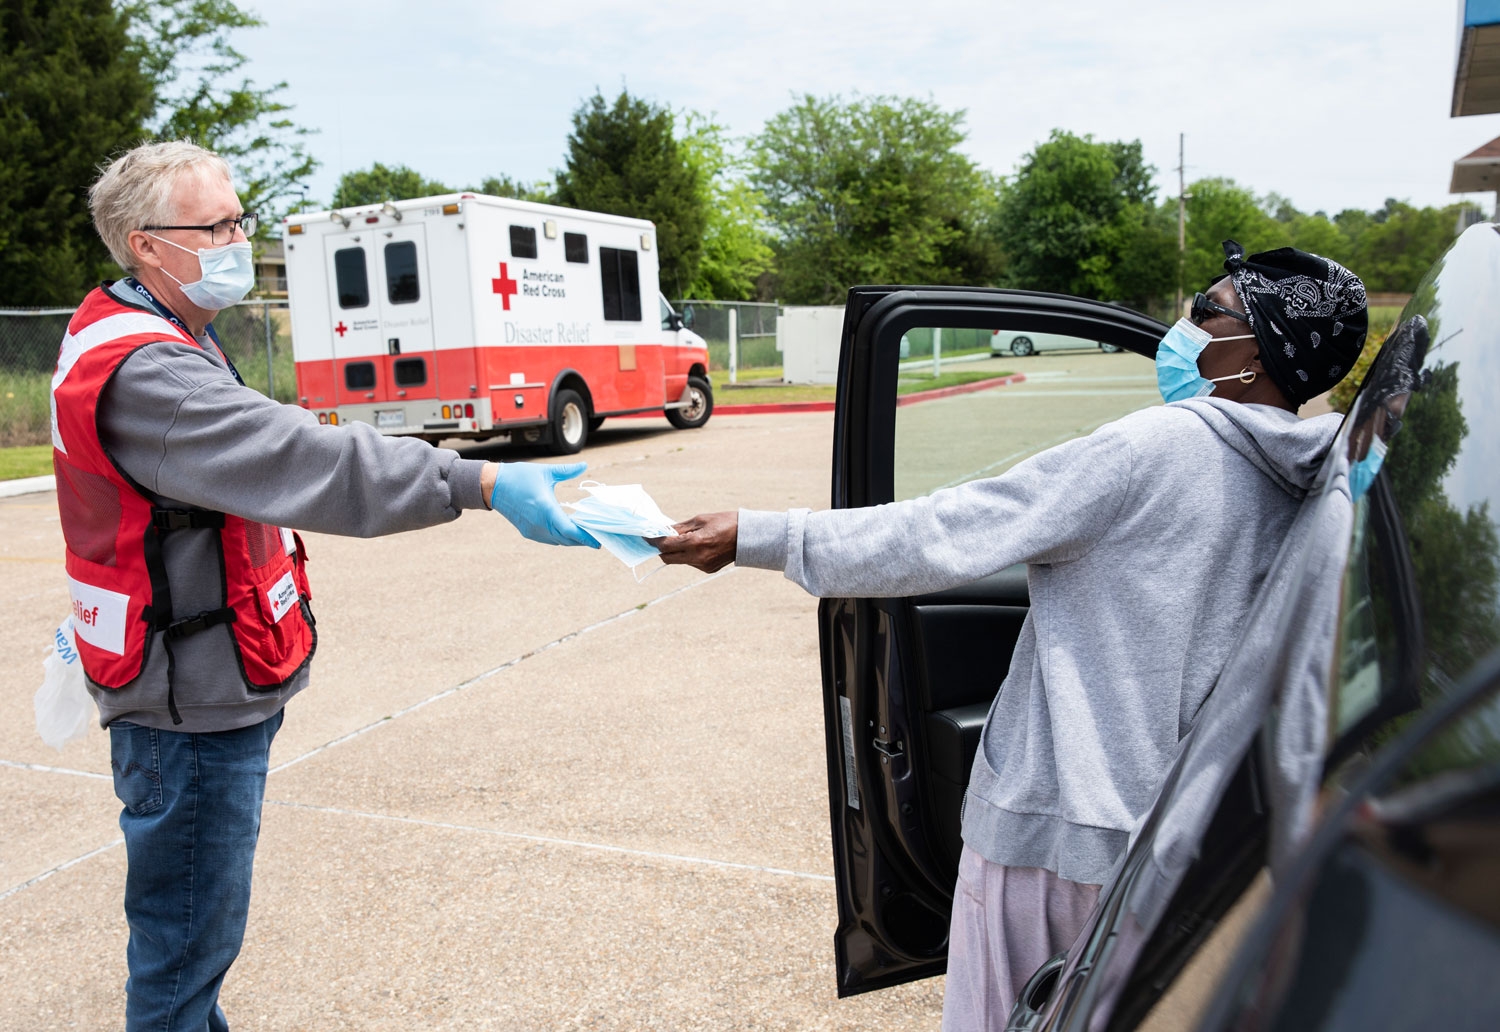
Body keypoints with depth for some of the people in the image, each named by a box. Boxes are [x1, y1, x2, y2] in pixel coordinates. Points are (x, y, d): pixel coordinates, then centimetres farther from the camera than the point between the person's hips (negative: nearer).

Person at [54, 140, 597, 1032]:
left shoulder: (160, 344, 12)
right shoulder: (140, 374, -24)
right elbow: (307, 463, -36)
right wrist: (485, 484, -41)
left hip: (212, 689, 10)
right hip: (191, 707, -10)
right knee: (188, 933, 5)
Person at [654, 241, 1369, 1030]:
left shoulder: (1154, 448, -18)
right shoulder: (1298, 487, 4)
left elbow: (941, 537, -20)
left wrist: (758, 537, -14)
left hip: (1053, 823, -7)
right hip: (1174, 833, 7)